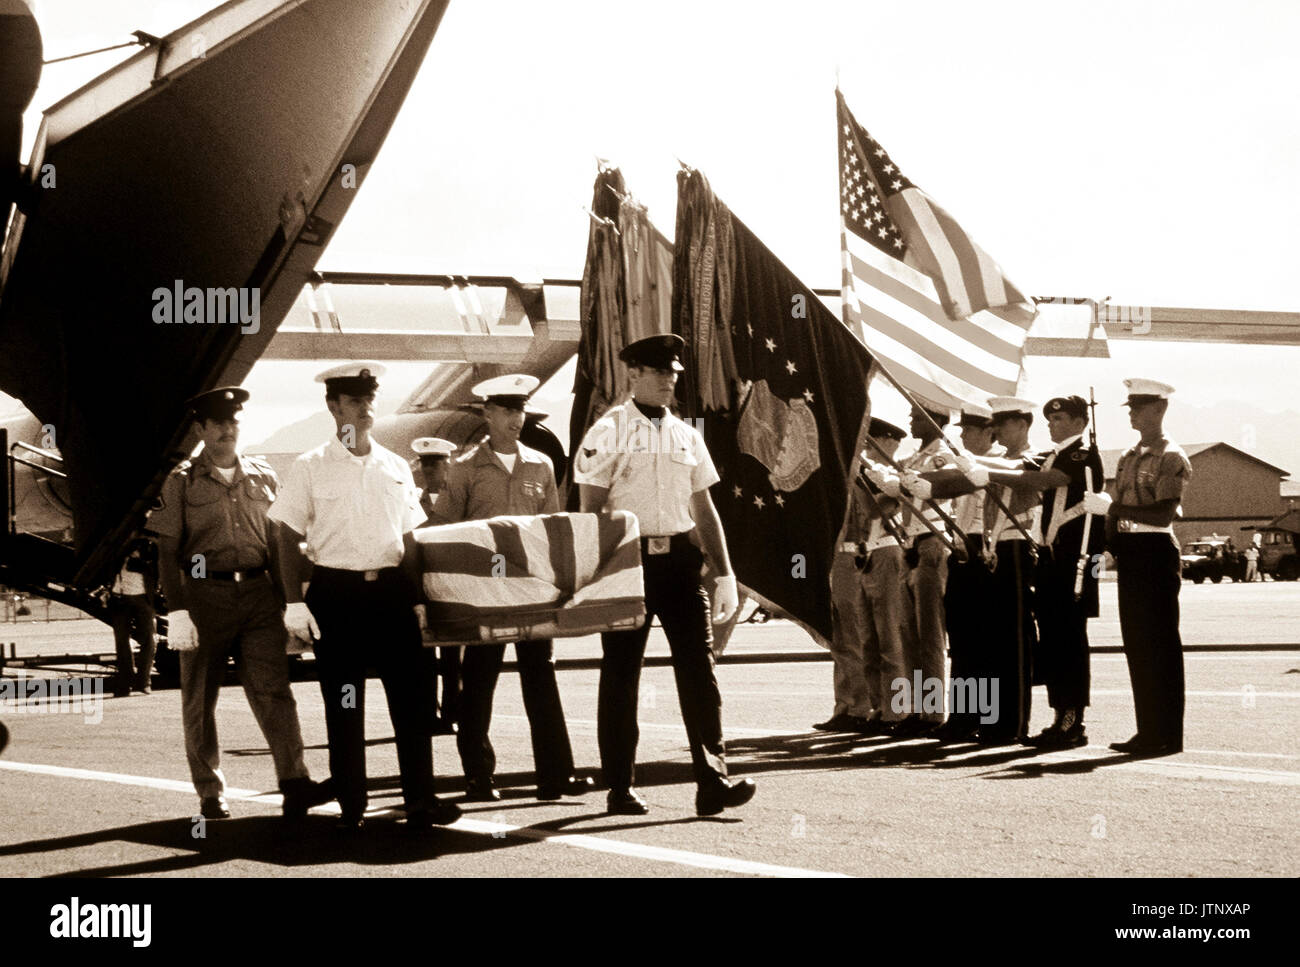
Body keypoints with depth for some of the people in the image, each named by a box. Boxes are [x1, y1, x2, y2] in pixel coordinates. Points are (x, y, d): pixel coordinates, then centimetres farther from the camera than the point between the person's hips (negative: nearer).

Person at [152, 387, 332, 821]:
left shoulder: (263, 477, 12)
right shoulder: (182, 482, 3)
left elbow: (279, 543, 16)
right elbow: (167, 552, 0)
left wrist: (286, 603, 12)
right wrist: (177, 611, -9)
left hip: (258, 593, 1)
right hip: (204, 595, -1)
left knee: (273, 689, -9)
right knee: (200, 700, 4)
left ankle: (295, 784, -15)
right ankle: (211, 794, 14)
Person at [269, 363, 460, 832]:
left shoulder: (395, 467, 11)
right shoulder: (310, 468, 1)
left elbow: (409, 537, 14)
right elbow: (289, 537, 0)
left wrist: (416, 597, 10)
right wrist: (295, 601, -7)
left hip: (391, 588, 3)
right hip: (335, 592, -3)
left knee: (411, 694, -1)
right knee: (342, 704, 3)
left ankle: (421, 801, 4)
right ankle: (351, 807, 11)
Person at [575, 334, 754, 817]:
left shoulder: (687, 436, 13)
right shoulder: (607, 433, -1)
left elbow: (704, 510, 17)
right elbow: (590, 510, -5)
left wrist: (725, 574, 12)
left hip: (679, 558, 4)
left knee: (698, 668, -4)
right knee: (621, 674, 4)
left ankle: (712, 781, -7)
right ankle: (620, 788, 12)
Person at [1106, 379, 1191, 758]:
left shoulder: (1172, 458, -7)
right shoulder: (1128, 458, 16)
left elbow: (1164, 513, -17)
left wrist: (1120, 511, -19)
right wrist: (1111, 538, 1)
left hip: (1156, 552, -8)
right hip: (1128, 554, 8)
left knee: (1160, 644, -5)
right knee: (1136, 643, 9)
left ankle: (1167, 734, -1)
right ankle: (1147, 730, 15)